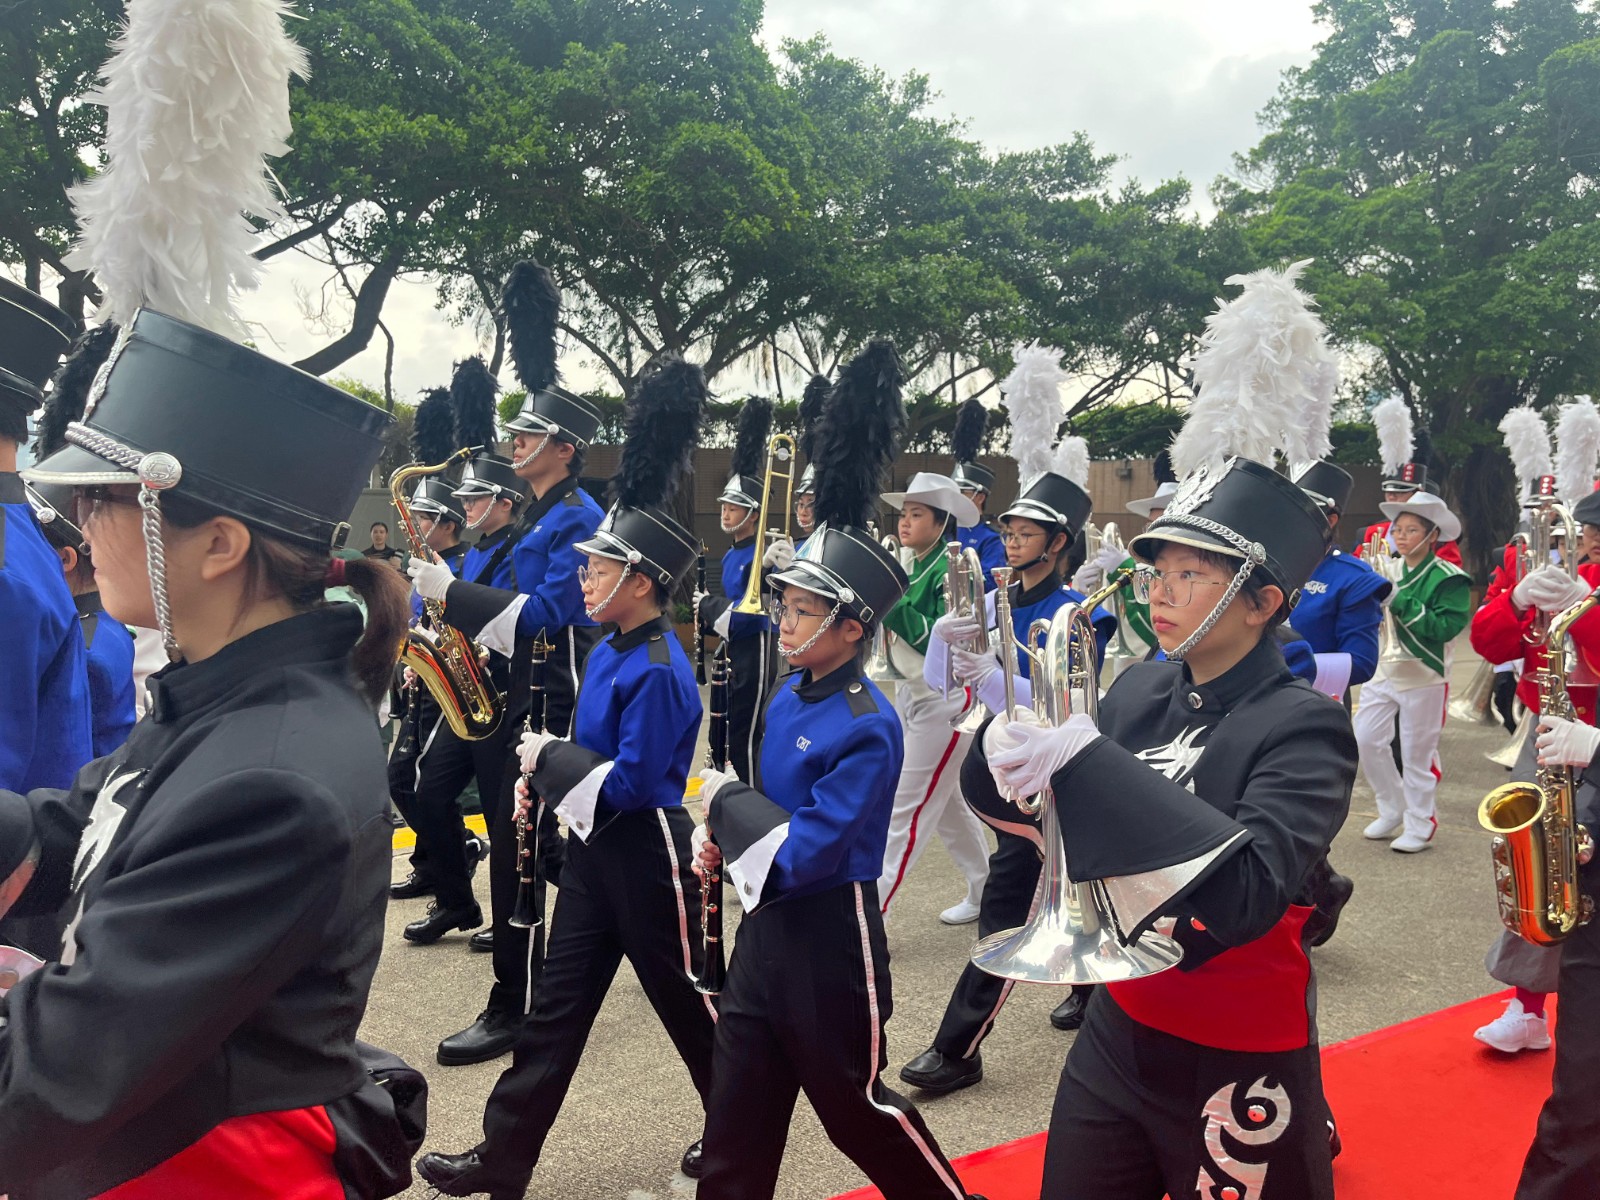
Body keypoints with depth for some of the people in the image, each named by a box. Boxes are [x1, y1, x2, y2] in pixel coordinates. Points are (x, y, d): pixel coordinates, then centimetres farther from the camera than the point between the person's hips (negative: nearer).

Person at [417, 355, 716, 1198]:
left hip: (646, 857, -9)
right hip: (596, 850, 9)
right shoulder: (610, 652, 6)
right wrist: (547, 773, 4)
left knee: (685, 1000, 9)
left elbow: (631, 785, -25)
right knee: (557, 1005, 13)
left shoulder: (658, 674, -23)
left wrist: (547, 760, -15)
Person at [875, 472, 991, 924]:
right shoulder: (906, 565, 7)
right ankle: (987, 891, 33)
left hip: (945, 698, -9)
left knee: (907, 807, -5)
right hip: (913, 694, 9)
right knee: (943, 801, 18)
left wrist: (894, 608, -30)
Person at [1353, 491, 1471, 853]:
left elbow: (1445, 627, -21)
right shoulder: (1389, 570, 7)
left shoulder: (1448, 578, -10)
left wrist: (1400, 601, -25)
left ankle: (1419, 825, 16)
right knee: (1366, 739, 3)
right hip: (1382, 669, 6)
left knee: (1416, 753, 2)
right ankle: (1393, 809, 22)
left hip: (1422, 674, -5)